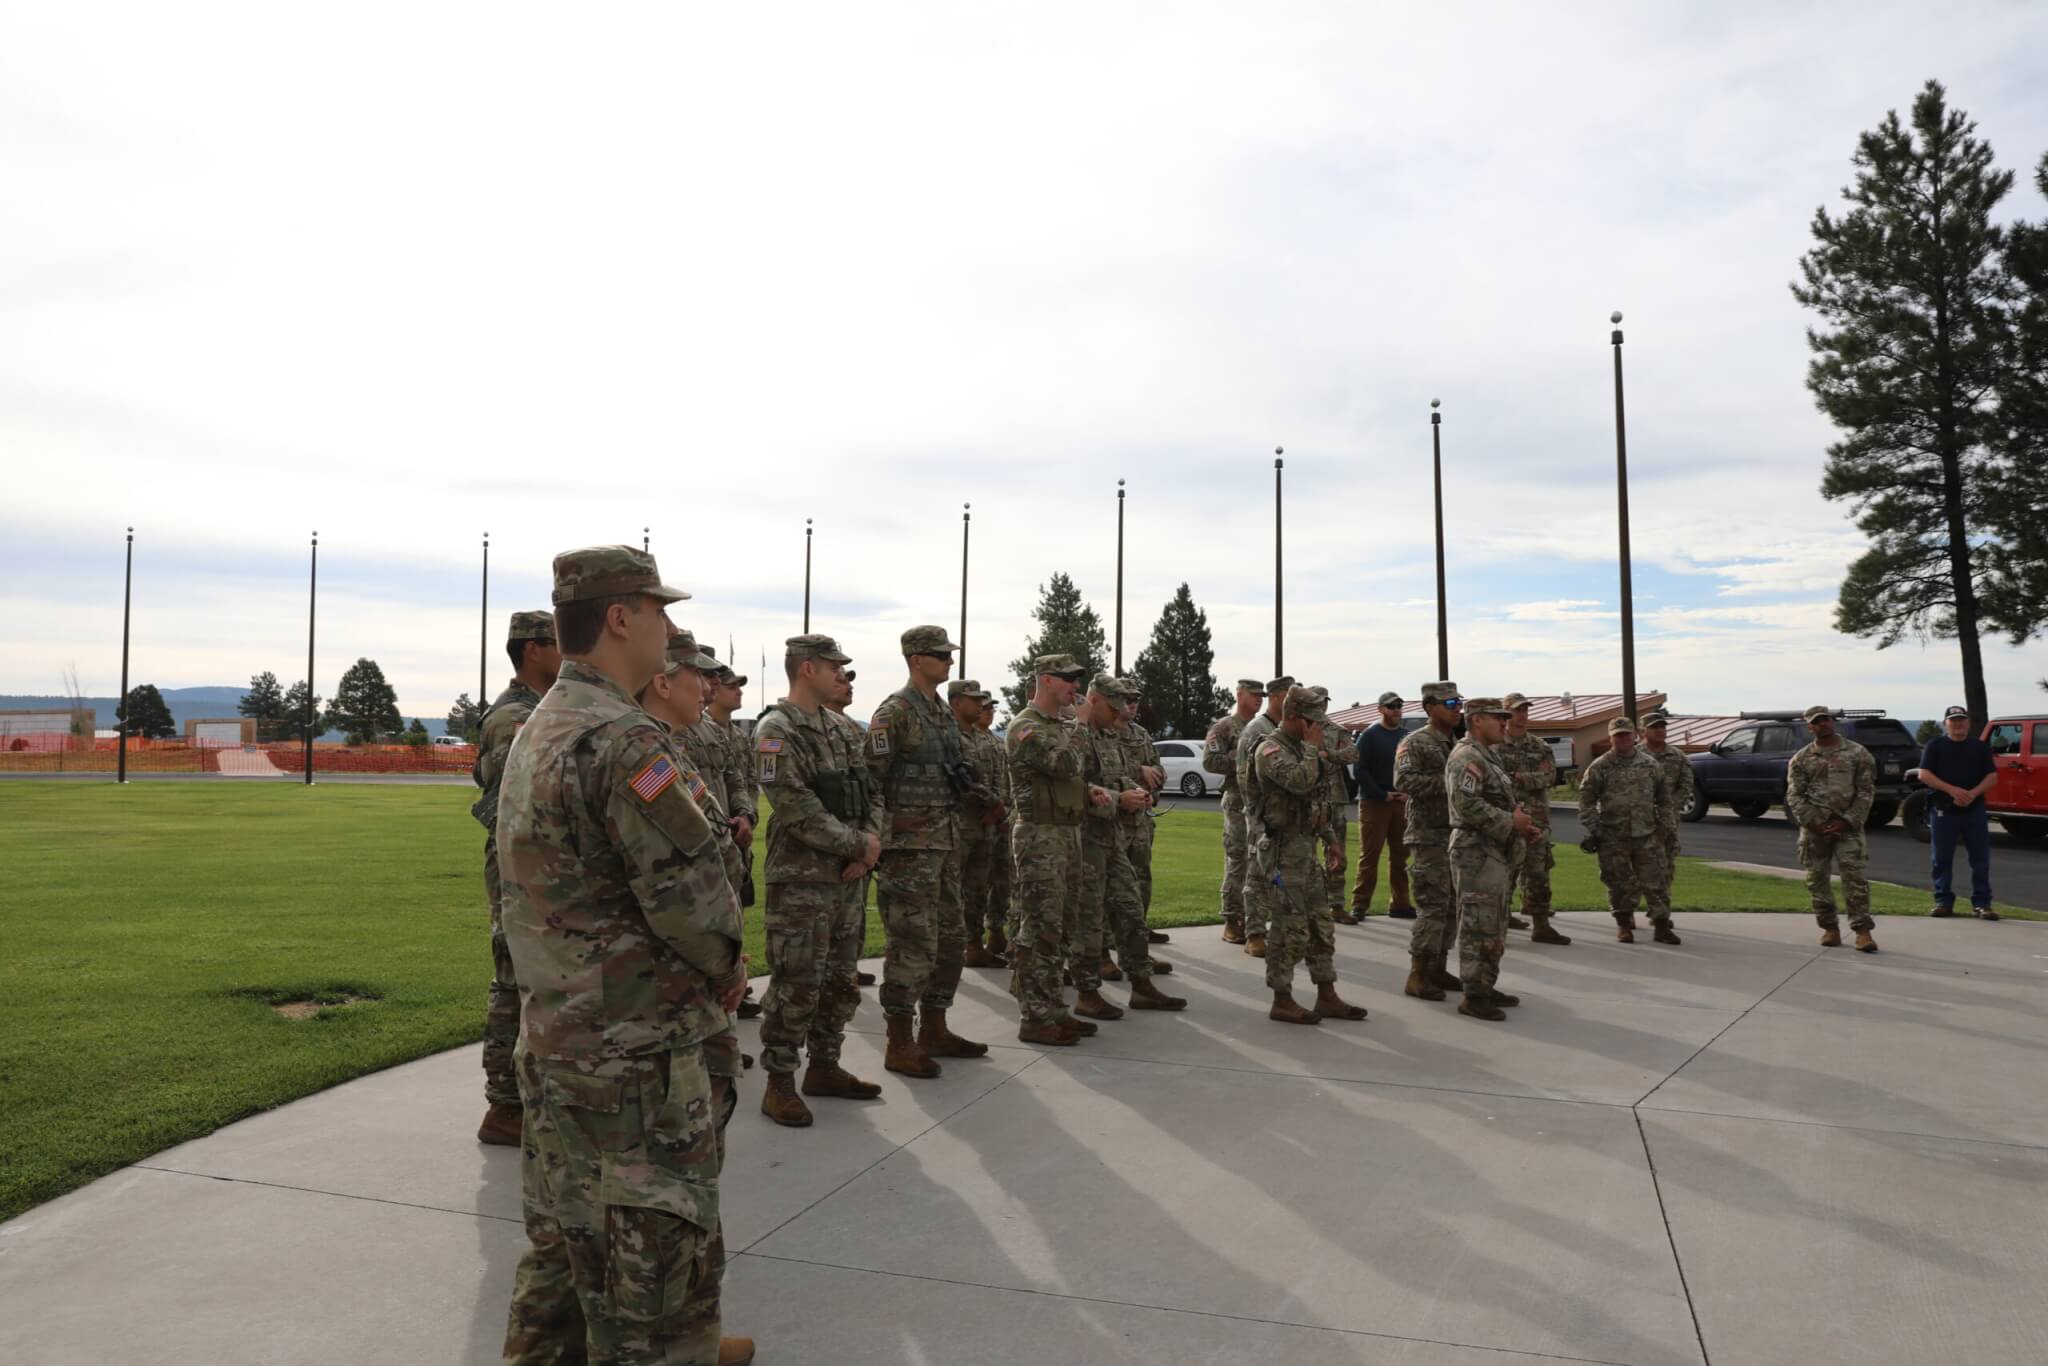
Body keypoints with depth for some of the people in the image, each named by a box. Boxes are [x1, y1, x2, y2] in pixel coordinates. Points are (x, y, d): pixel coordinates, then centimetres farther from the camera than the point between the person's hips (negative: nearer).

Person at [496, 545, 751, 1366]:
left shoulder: (536, 731, 11)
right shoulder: (623, 742, -21)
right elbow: (693, 893, -24)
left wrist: (710, 962, 8)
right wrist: (726, 963, -2)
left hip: (554, 1039, 10)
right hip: (634, 1053, -10)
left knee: (565, 1240, 21)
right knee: (656, 1261, 2)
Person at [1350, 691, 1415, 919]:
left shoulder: (1406, 736, 12)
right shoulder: (1370, 735, -5)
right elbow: (1359, 771, -10)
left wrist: (1408, 792, -3)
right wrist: (1383, 795, -14)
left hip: (1401, 803, 5)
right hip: (1373, 803, -5)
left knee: (1400, 855, 9)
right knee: (1370, 855, -4)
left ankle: (1399, 904, 16)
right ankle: (1360, 904, -1)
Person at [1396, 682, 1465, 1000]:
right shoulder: (1415, 744, -9)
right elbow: (1404, 781, -23)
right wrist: (1446, 780, -24)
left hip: (1457, 836, 8)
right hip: (1429, 837, -8)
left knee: (1452, 905, 10)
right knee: (1432, 906, -9)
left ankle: (1438, 967, 20)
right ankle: (1417, 976, -2)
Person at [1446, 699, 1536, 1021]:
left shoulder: (1487, 758, 20)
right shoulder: (1466, 757, -15)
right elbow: (1467, 804, -26)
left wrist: (1522, 828, 10)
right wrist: (1511, 822, -18)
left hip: (1495, 853, 11)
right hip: (1477, 854, -11)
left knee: (1494, 927, 15)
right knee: (1477, 926, -7)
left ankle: (1487, 986, 24)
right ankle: (1474, 996, -3)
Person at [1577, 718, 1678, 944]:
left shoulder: (1650, 764, 7)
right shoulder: (1599, 767, -2)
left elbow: (1664, 796, 17)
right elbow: (1586, 800, -1)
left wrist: (1663, 822, 11)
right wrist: (1592, 829, -6)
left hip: (1647, 834, 2)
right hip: (1613, 837, -2)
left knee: (1655, 880, 0)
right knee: (1619, 883, 6)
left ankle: (1662, 925, 8)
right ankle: (1623, 924, 20)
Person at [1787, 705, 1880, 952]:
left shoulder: (1857, 753, 4)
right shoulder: (1801, 759, 7)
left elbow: (1866, 792, 1)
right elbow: (1794, 797, 3)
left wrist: (1846, 822, -8)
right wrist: (1816, 824, -8)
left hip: (1848, 826, -2)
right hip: (1814, 827, 2)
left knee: (1856, 877, -8)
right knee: (1816, 878, 5)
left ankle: (1862, 931, -4)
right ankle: (1830, 928, 16)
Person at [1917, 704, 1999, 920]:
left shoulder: (1980, 747, 10)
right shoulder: (1935, 746, 5)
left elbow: (1992, 777, 4)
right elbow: (1923, 774, -4)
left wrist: (1973, 793, -15)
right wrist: (1951, 790, -17)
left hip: (1974, 810, 1)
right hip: (1943, 811, -1)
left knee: (1980, 859, 0)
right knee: (1942, 859, 3)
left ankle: (1982, 903, 5)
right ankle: (1943, 901, 10)